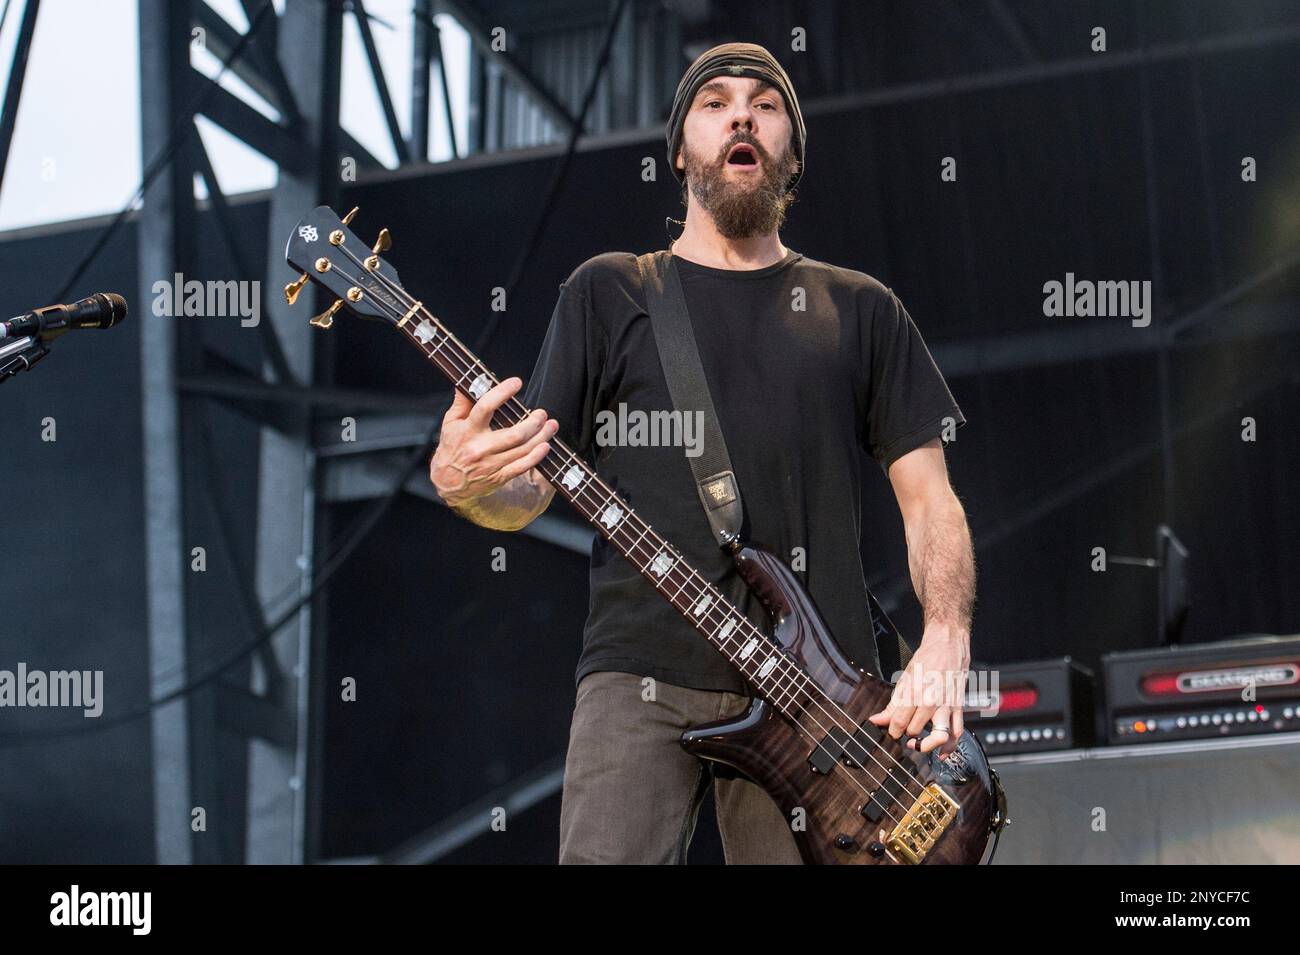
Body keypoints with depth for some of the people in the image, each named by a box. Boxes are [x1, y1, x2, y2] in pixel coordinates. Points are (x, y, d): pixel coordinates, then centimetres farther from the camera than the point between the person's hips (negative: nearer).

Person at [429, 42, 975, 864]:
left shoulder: (859, 310, 17)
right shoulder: (609, 293, 13)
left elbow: (930, 500, 12)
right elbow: (529, 492, 9)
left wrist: (945, 642, -6)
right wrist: (464, 485, -15)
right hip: (644, 676, -1)